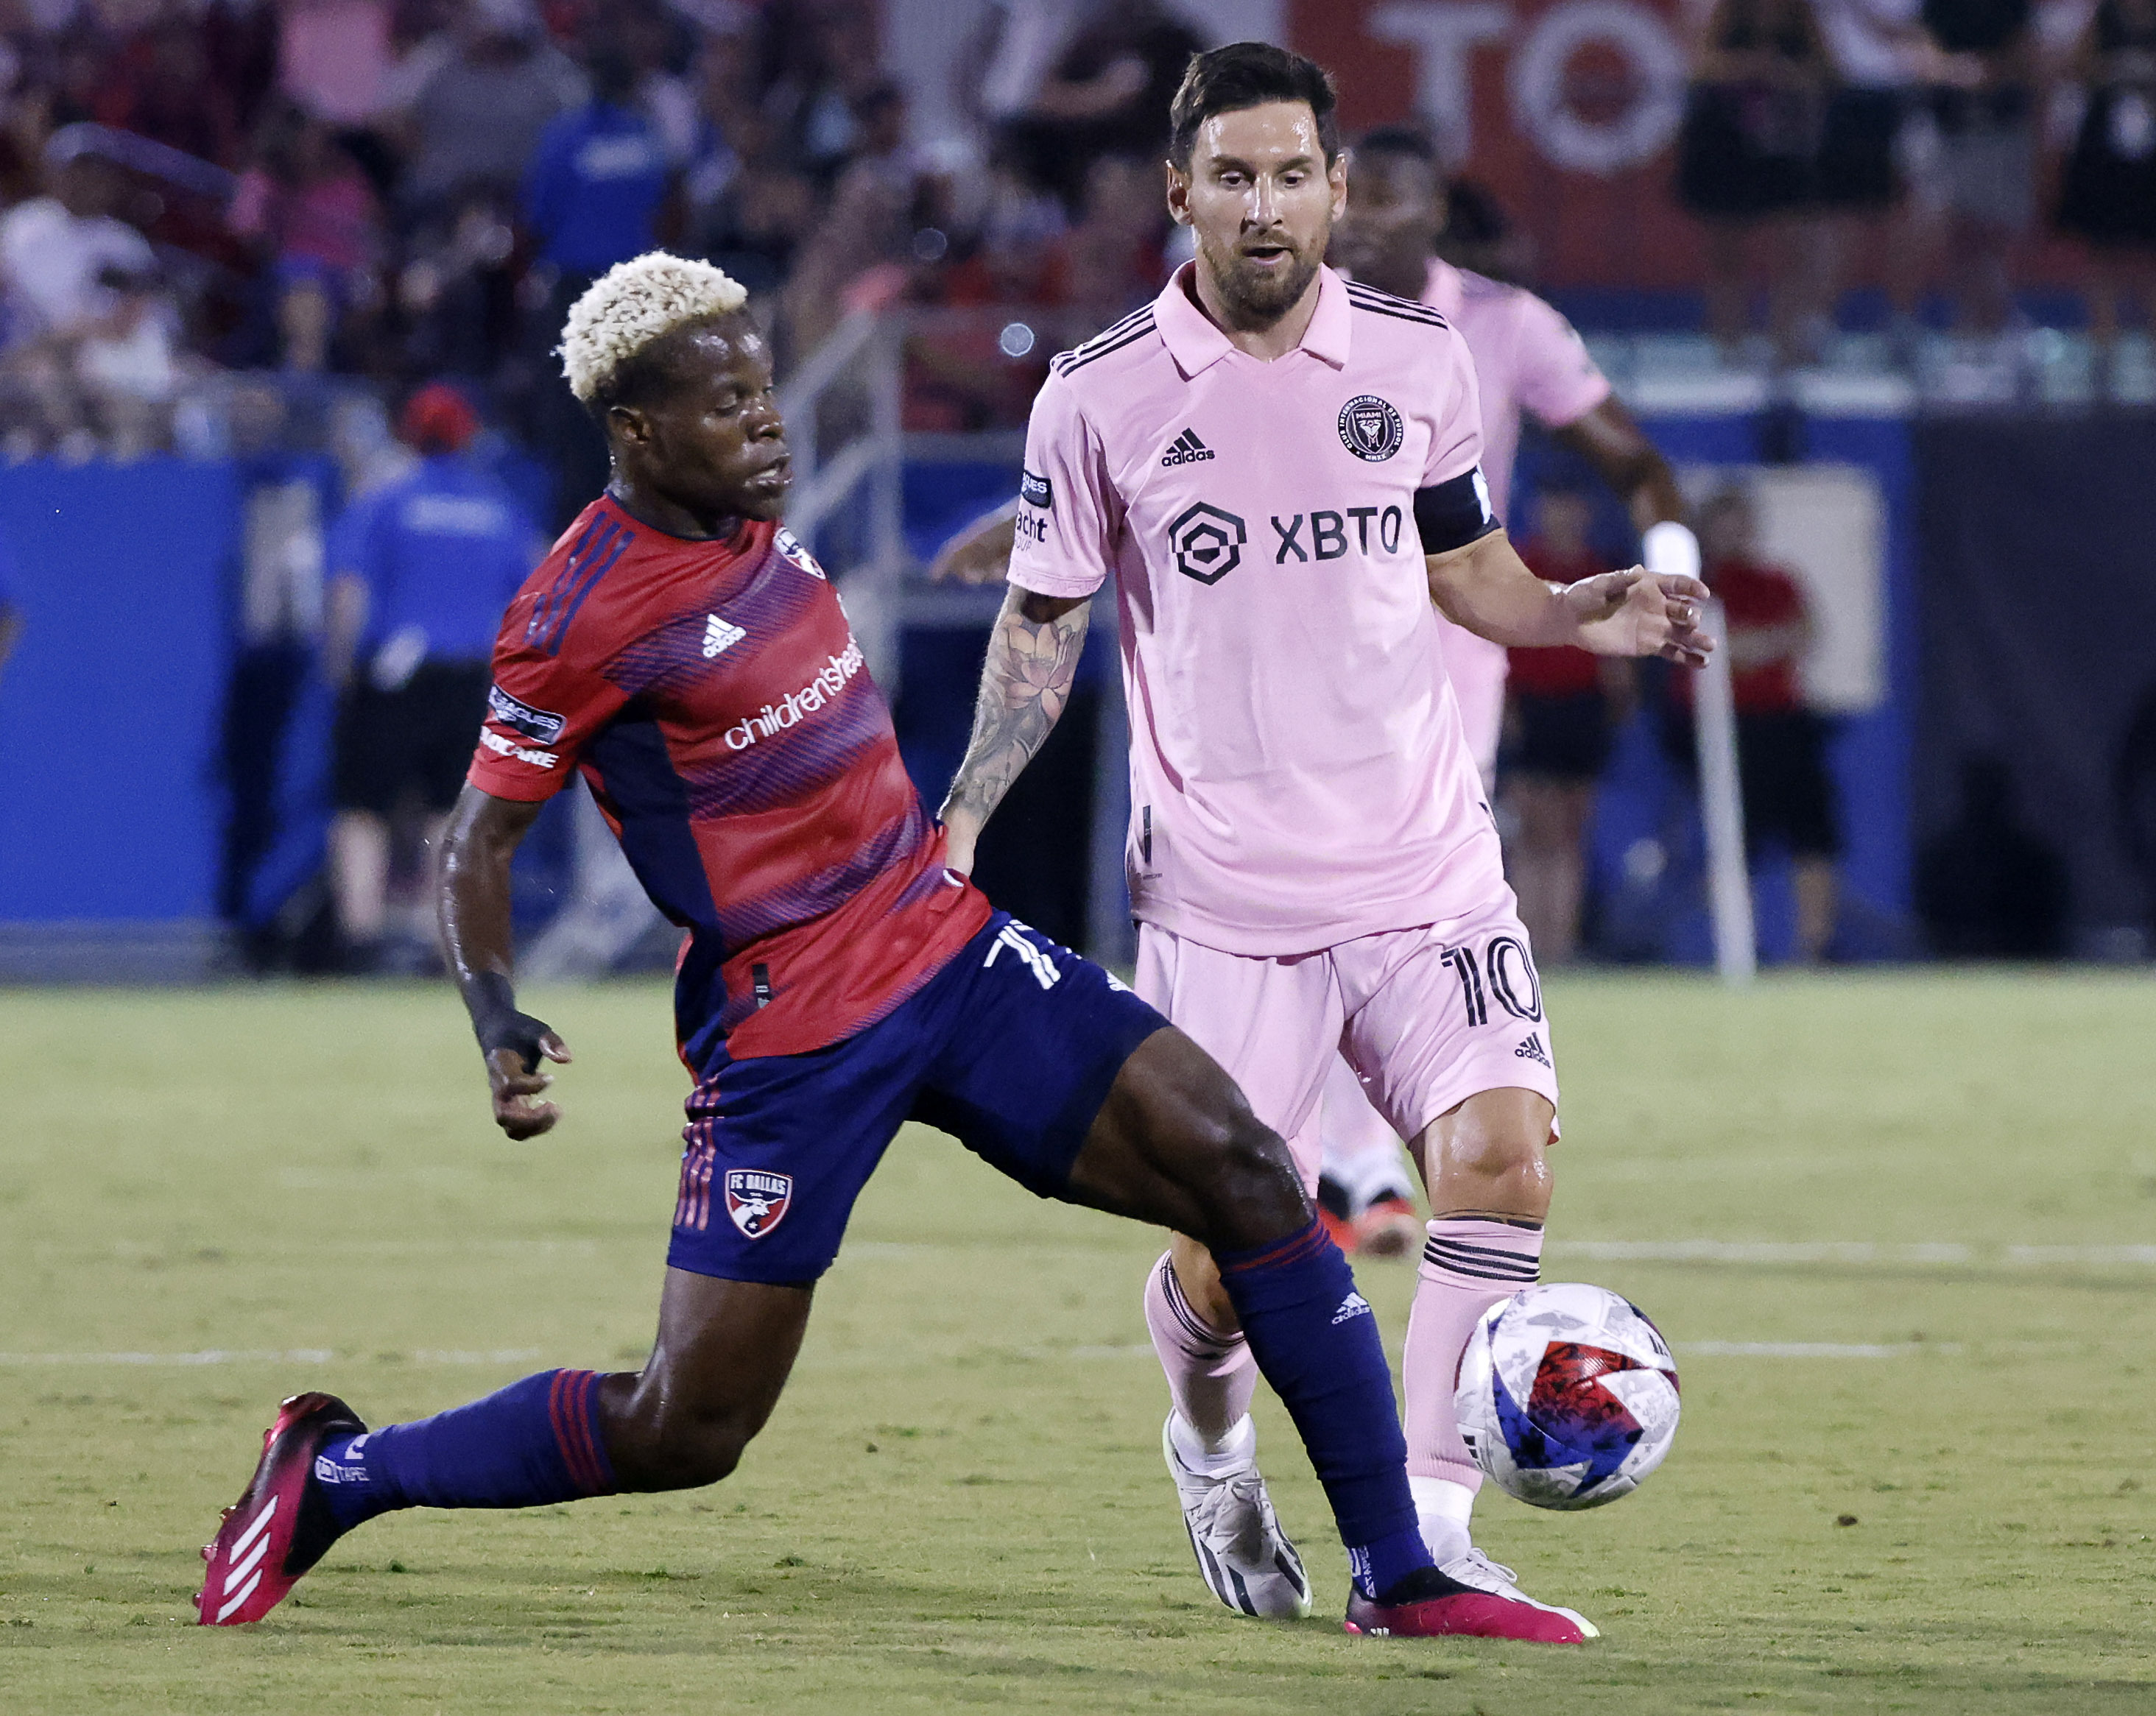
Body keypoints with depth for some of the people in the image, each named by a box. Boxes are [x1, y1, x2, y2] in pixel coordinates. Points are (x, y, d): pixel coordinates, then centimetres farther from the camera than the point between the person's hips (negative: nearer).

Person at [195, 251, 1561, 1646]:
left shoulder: (759, 524, 7)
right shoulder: (581, 615, -16)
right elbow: (478, 846, -12)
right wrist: (499, 1022, -28)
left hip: (952, 947, 7)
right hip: (790, 1033, -7)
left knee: (1244, 1170, -7)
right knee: (684, 1430, -6)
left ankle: (1398, 1576, -1)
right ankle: (337, 1475, 16)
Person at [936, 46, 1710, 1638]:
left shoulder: (1418, 358, 3)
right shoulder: (1099, 398, -4)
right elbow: (1043, 623, 6)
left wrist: (1584, 611, -3)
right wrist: (959, 824, -4)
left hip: (1427, 869, 2)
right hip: (1223, 898, -2)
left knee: (1501, 1152, -19)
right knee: (1225, 1264, -3)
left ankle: (1424, 1534, -11)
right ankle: (1213, 1455, 32)